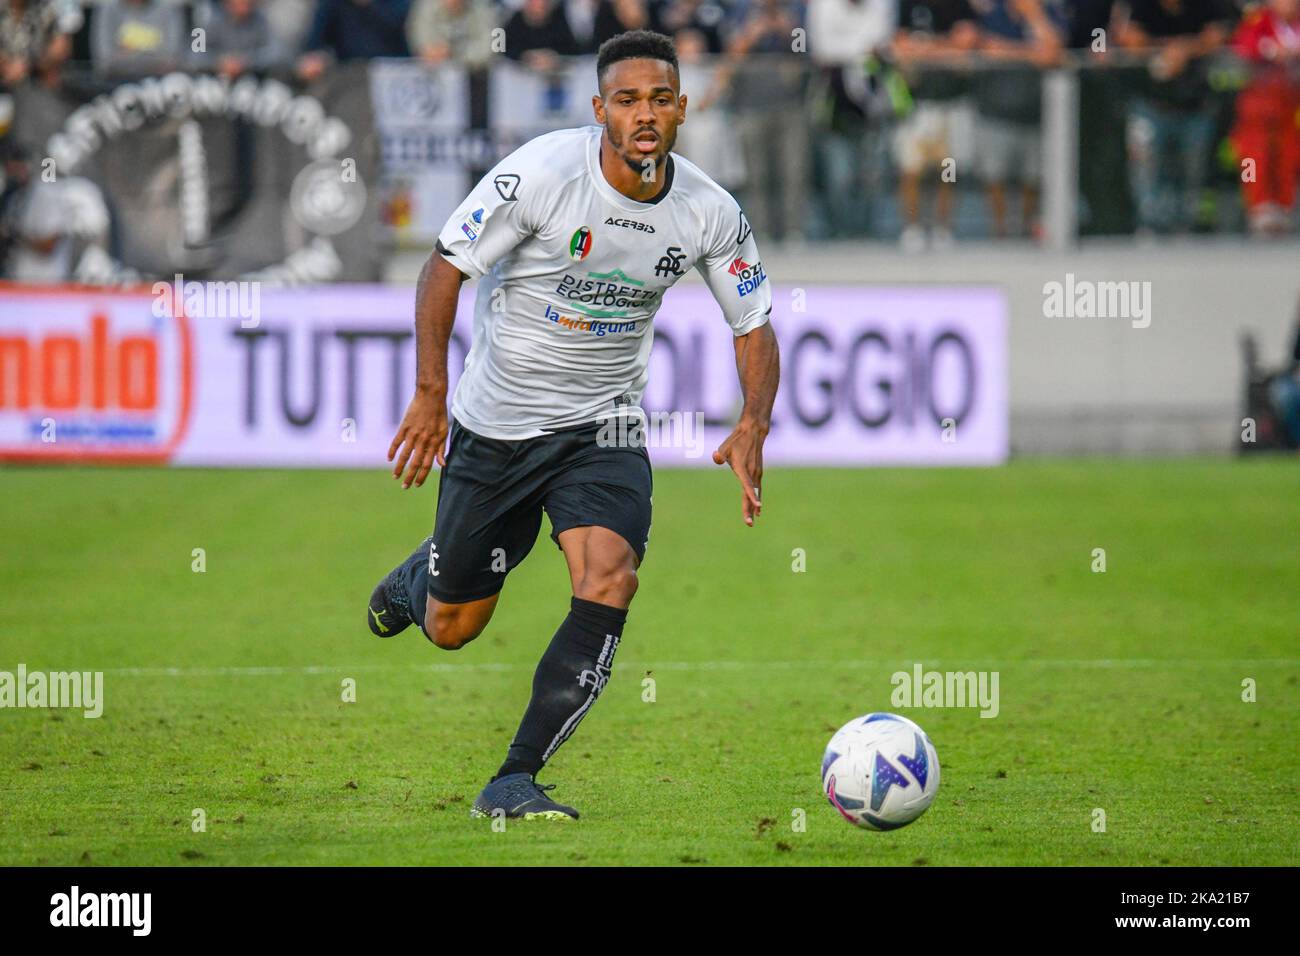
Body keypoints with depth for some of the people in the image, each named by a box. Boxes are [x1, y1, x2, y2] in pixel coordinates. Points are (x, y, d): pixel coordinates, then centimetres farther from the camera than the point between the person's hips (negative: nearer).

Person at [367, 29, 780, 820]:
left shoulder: (710, 212, -9)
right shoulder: (543, 171, -20)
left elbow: (755, 326, 3)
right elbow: (446, 268, -13)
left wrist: (753, 427, -15)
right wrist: (431, 393, -23)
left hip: (604, 427, 2)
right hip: (495, 424, -2)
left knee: (610, 580, -25)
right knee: (451, 629, 8)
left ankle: (513, 781, -18)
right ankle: (418, 578, 49)